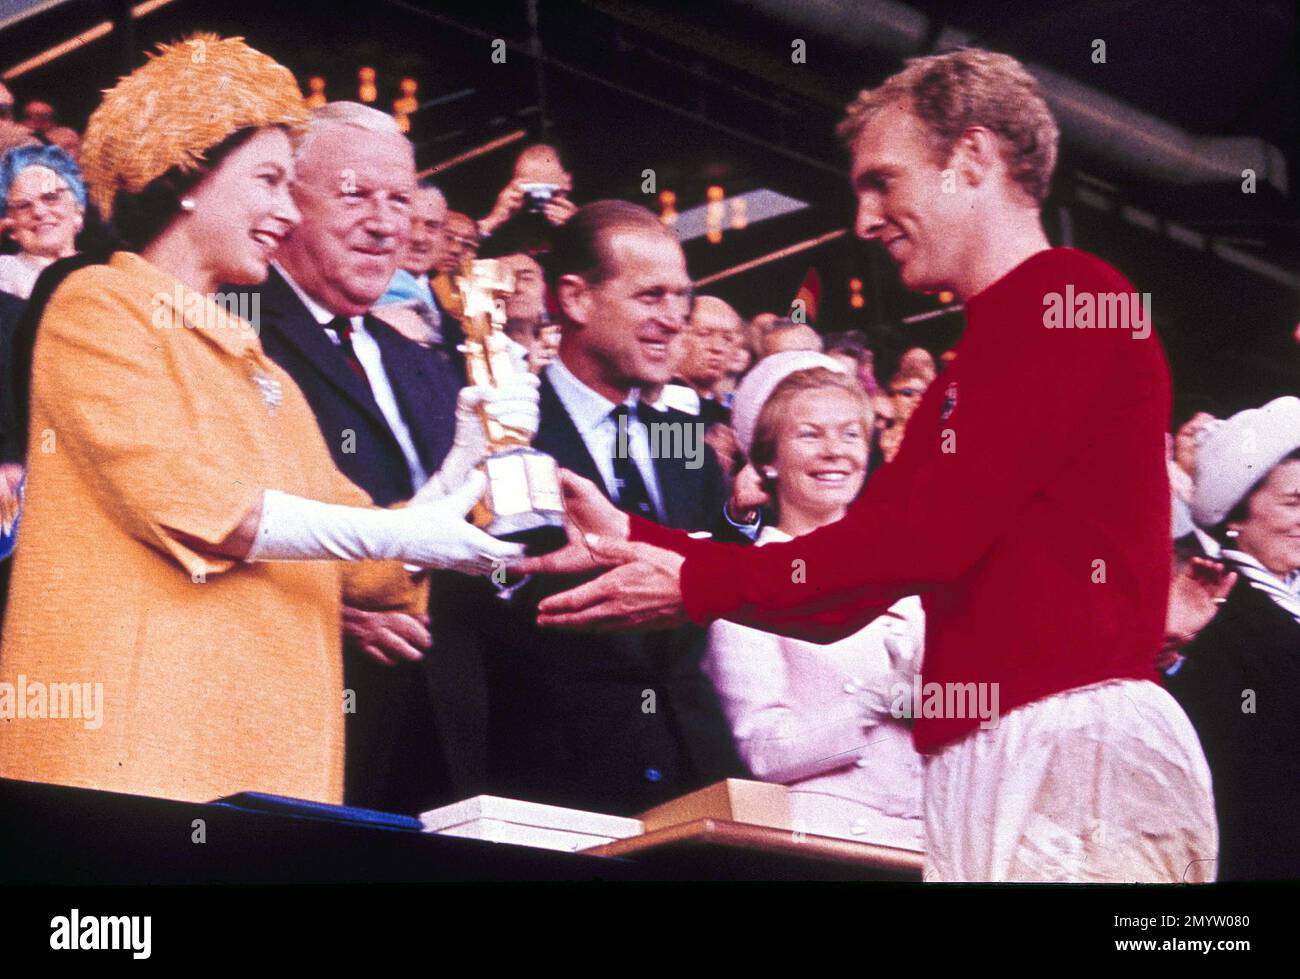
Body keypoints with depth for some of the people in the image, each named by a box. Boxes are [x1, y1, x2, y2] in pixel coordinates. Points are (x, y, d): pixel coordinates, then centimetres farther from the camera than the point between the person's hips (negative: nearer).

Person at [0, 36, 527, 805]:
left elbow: (349, 563, 15)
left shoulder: (251, 362, 22)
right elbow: (186, 506, -11)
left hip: (273, 742, 7)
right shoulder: (99, 308, 1)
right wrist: (399, 535, -12)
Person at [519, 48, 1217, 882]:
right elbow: (842, 604, 19)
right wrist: (632, 539, 14)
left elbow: (933, 534, -14)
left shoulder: (1068, 296, -6)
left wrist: (696, 584, -5)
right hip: (981, 770, 9)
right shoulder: (979, 361, 22)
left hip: (1075, 756, -9)